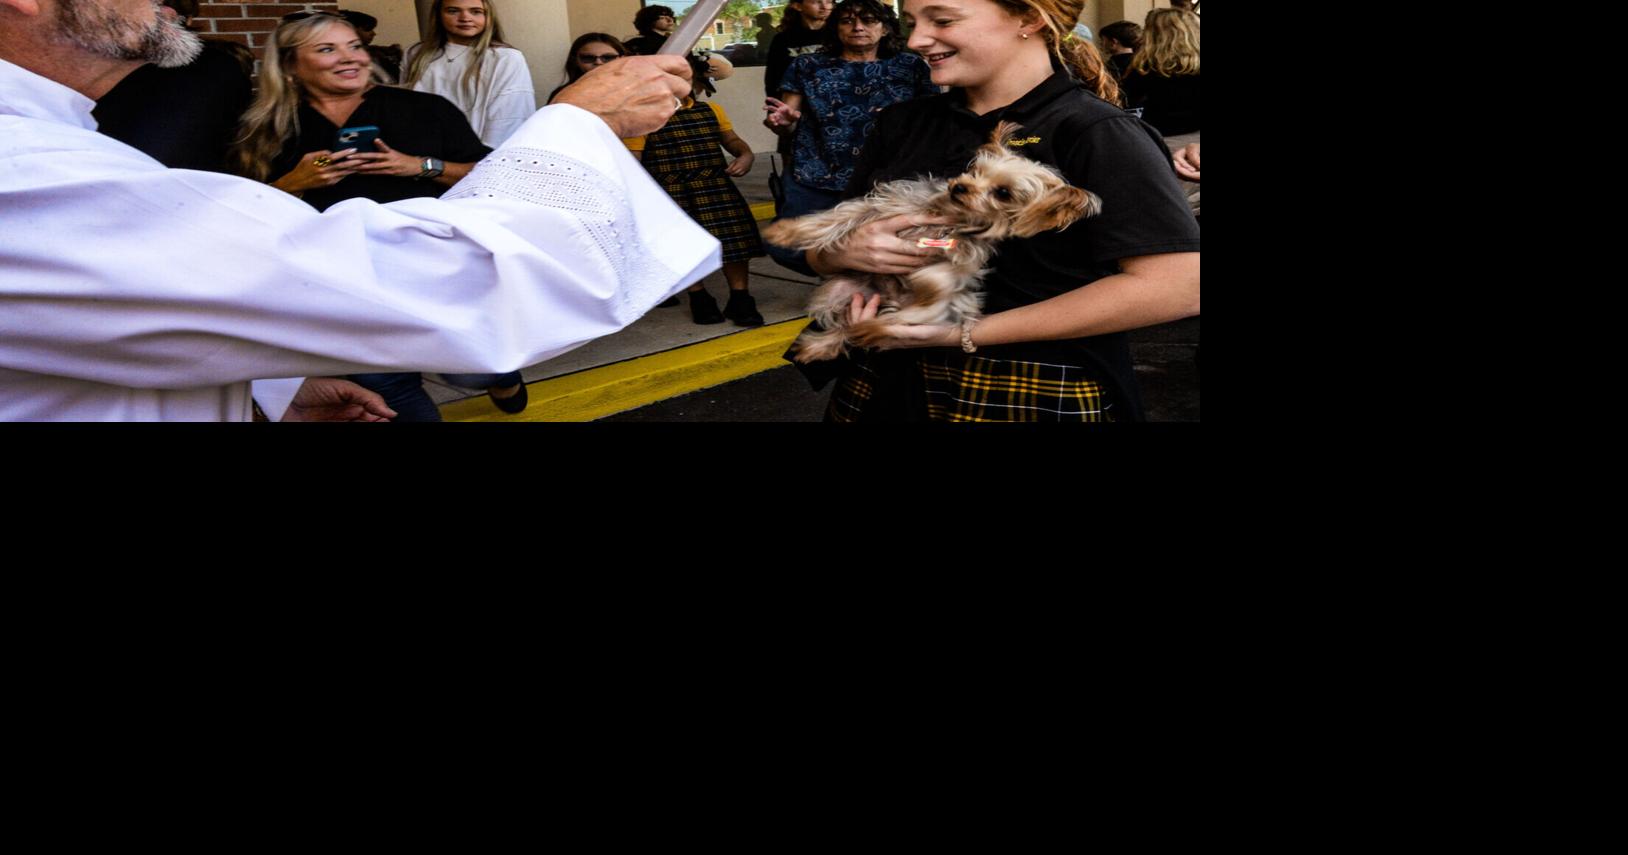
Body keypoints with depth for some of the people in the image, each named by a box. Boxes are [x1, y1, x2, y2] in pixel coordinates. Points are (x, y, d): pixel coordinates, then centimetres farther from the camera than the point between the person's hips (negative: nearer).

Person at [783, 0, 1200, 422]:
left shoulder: (1095, 132, -12)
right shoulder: (903, 122, 5)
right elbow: (819, 250, 11)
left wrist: (968, 334, -23)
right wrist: (842, 253, -16)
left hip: (1033, 397, -5)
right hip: (883, 383, 6)